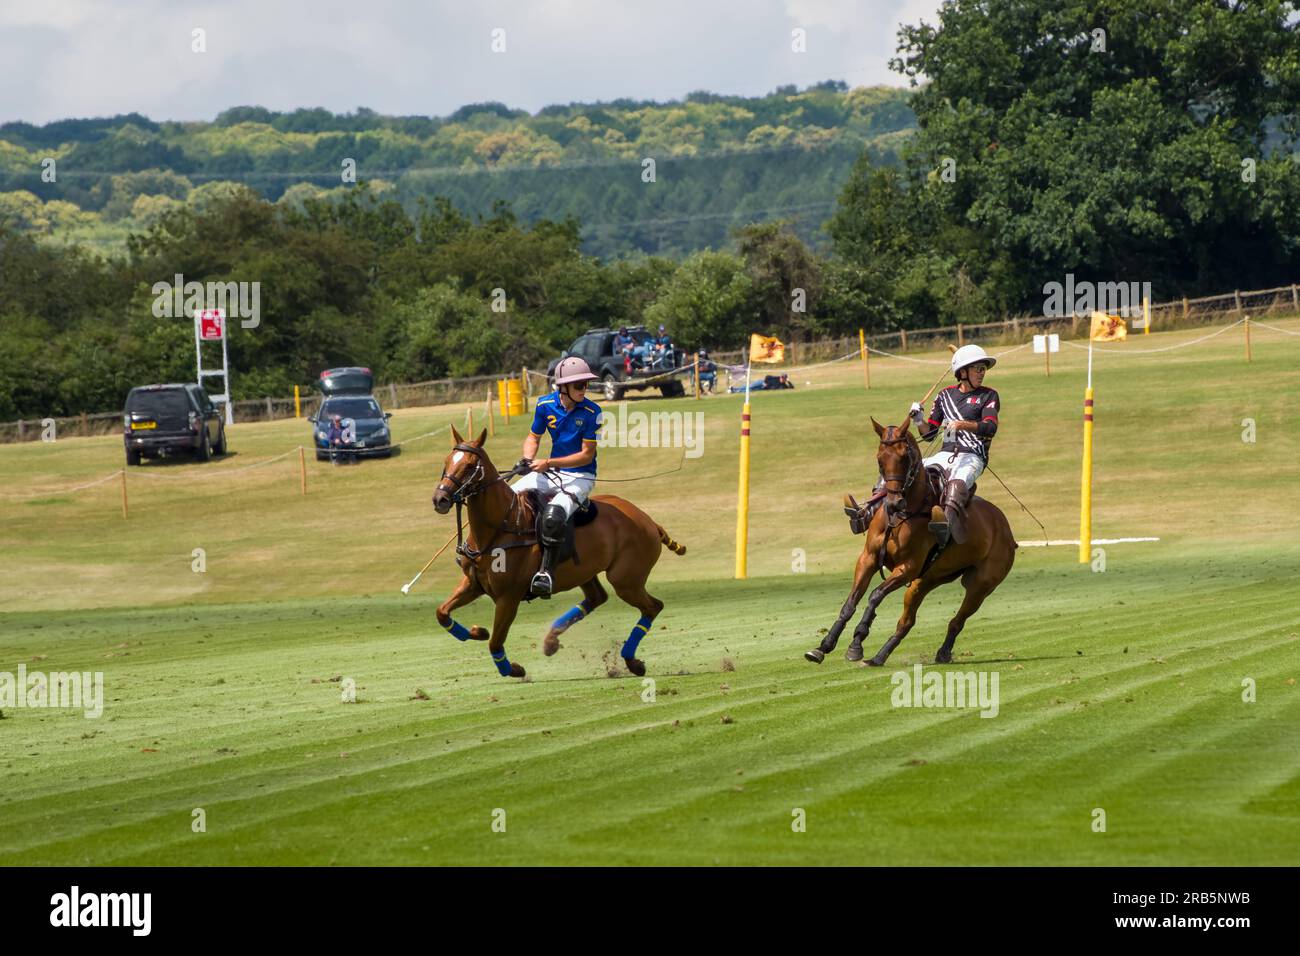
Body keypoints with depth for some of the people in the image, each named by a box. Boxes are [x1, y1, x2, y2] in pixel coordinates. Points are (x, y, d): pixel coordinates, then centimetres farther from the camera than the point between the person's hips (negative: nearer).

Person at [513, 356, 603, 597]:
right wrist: (528, 459, -11)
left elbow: (587, 455, -15)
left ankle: (546, 570, -29)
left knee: (553, 515, -34)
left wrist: (549, 463, -24)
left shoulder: (591, 412, -15)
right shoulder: (546, 405, -3)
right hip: (550, 473, 5)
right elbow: (533, 437, 11)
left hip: (580, 477, -5)